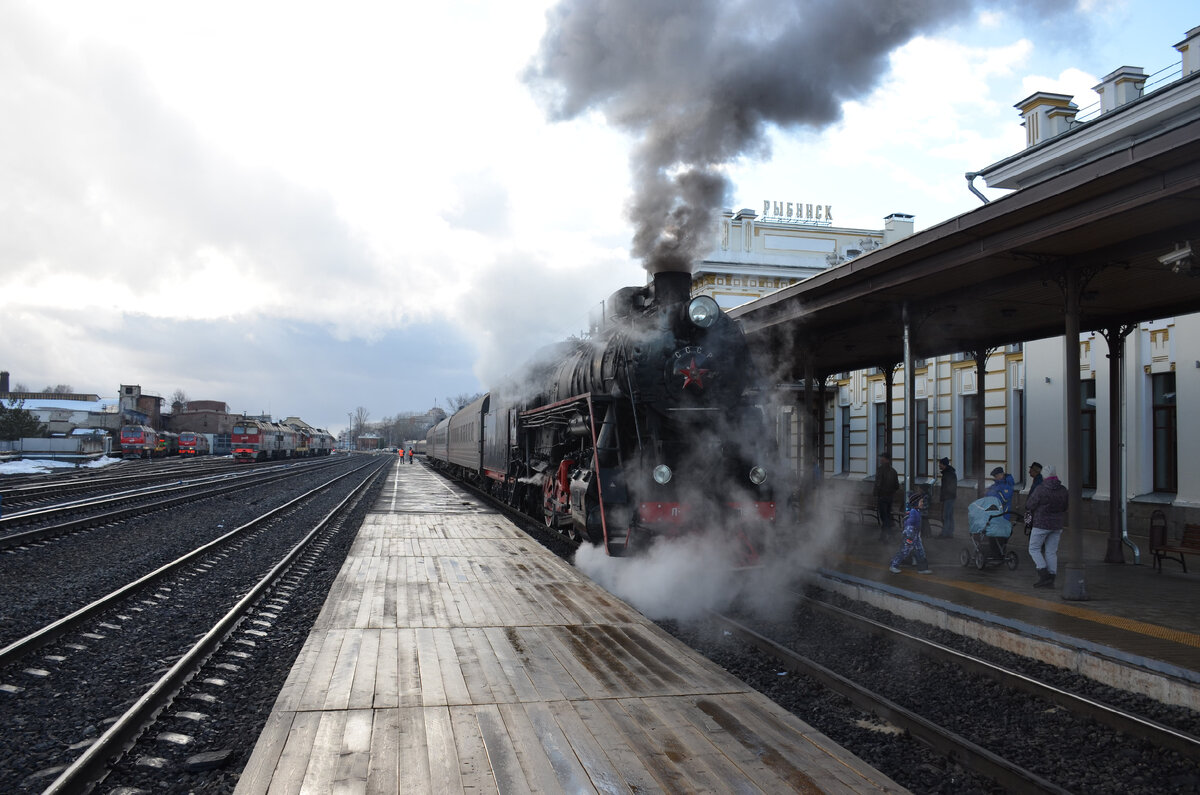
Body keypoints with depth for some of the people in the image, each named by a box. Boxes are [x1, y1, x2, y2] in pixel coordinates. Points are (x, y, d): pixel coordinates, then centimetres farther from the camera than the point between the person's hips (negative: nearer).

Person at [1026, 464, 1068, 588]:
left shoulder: (1040, 489, -17)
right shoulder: (1063, 490, 1)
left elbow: (1029, 506, -10)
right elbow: (1065, 508, 13)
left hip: (1042, 524, -6)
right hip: (1057, 525, 6)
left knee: (1034, 549, 5)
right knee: (1052, 552, 9)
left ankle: (1044, 576, -7)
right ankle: (1051, 580, 9)